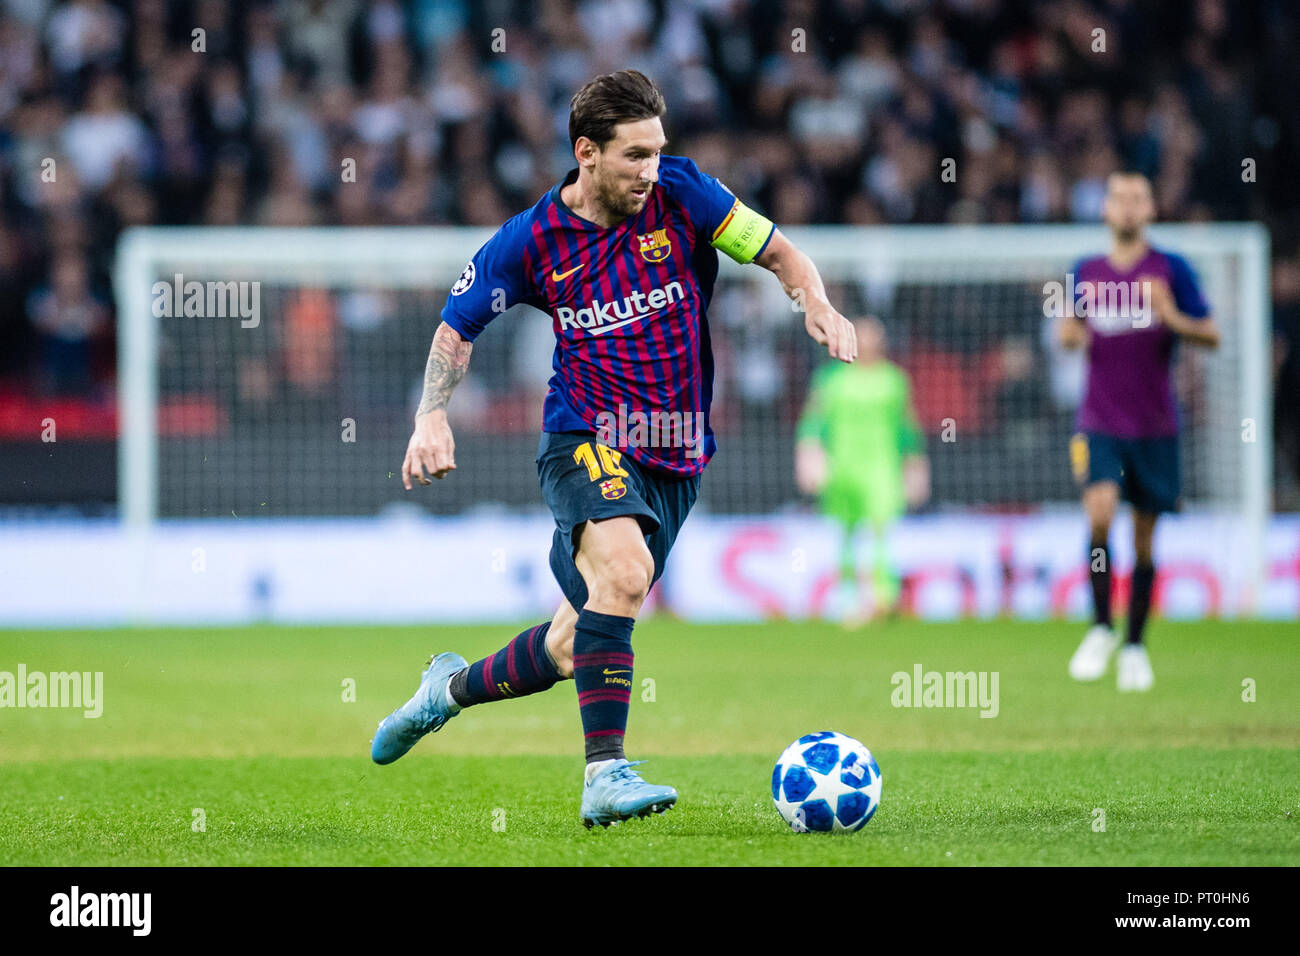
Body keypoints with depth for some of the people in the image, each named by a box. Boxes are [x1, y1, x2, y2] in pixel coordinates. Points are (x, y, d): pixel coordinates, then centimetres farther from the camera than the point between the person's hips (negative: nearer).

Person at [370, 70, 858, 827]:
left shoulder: (681, 194, -3)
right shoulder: (533, 240, -5)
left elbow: (779, 251, 4)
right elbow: (459, 326, 9)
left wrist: (817, 304, -16)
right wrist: (432, 416, -5)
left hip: (675, 457, 3)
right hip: (587, 439, -3)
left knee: (573, 649, 9)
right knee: (623, 569, -34)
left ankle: (453, 687, 39)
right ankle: (606, 774, -35)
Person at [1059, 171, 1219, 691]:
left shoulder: (1171, 269, -1)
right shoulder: (1087, 272, 7)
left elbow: (1211, 335, -1)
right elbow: (1070, 333, 20)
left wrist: (1172, 318, -21)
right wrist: (1070, 333, -5)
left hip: (1155, 427, -1)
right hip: (1099, 423, 1)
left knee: (1144, 540, 4)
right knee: (1099, 512, -21)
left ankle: (1135, 646, 18)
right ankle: (1100, 629, -6)